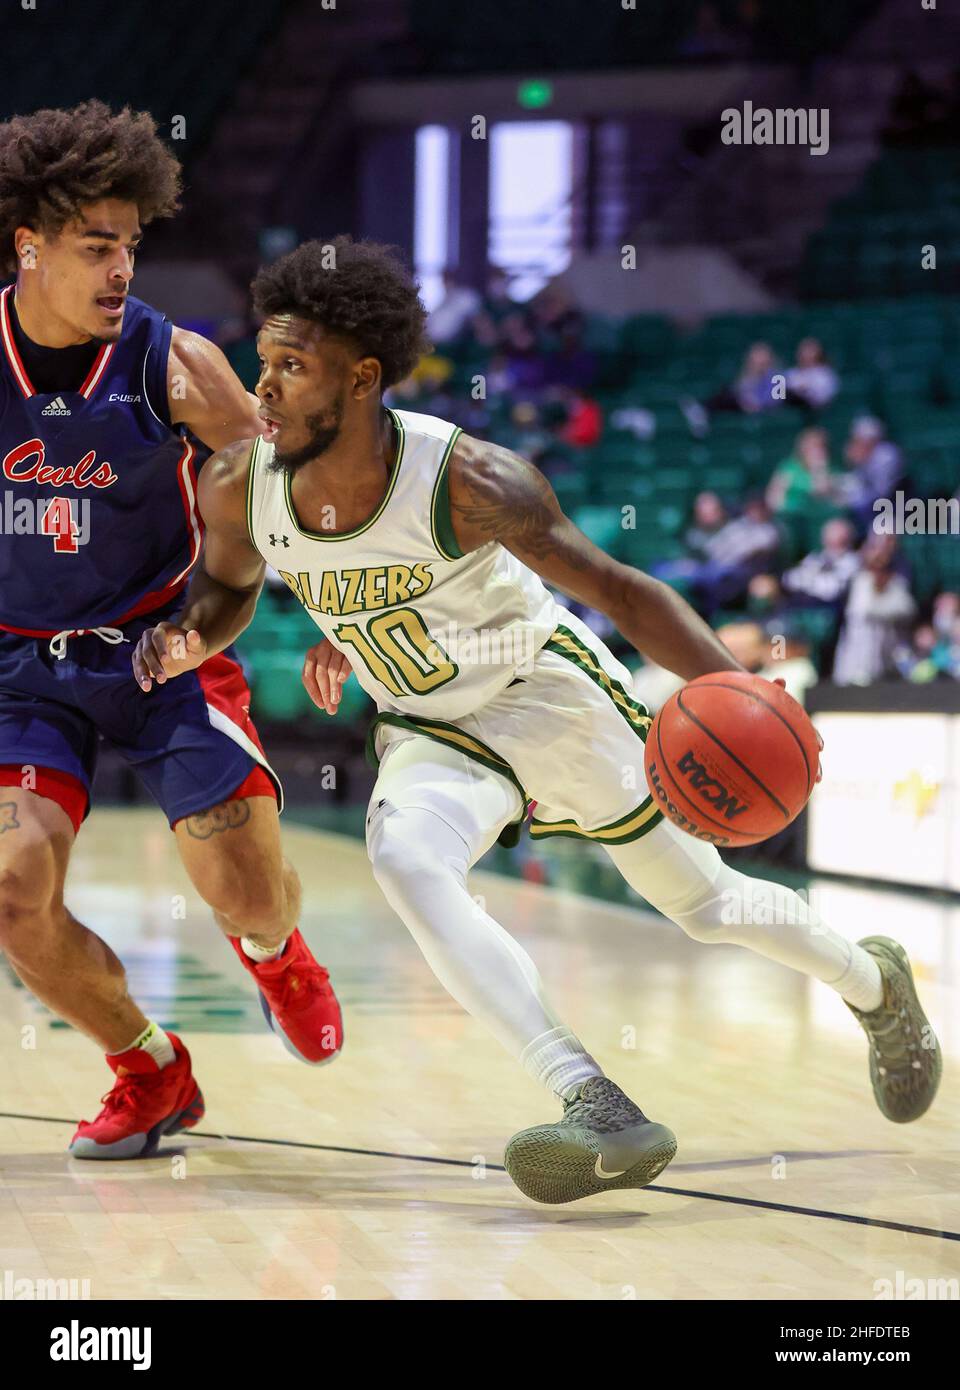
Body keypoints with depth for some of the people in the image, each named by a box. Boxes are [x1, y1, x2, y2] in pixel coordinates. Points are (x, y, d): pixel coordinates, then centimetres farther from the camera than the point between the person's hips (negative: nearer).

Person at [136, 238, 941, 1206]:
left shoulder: (467, 482, -30)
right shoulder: (238, 488, -17)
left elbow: (617, 589, -21)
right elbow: (230, 588, 6)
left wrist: (733, 688, -35)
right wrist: (185, 641, -17)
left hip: (553, 693, -3)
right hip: (431, 731, 3)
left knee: (706, 904, 10)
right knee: (401, 858, -30)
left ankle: (872, 982, 44)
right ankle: (599, 1110, -33)